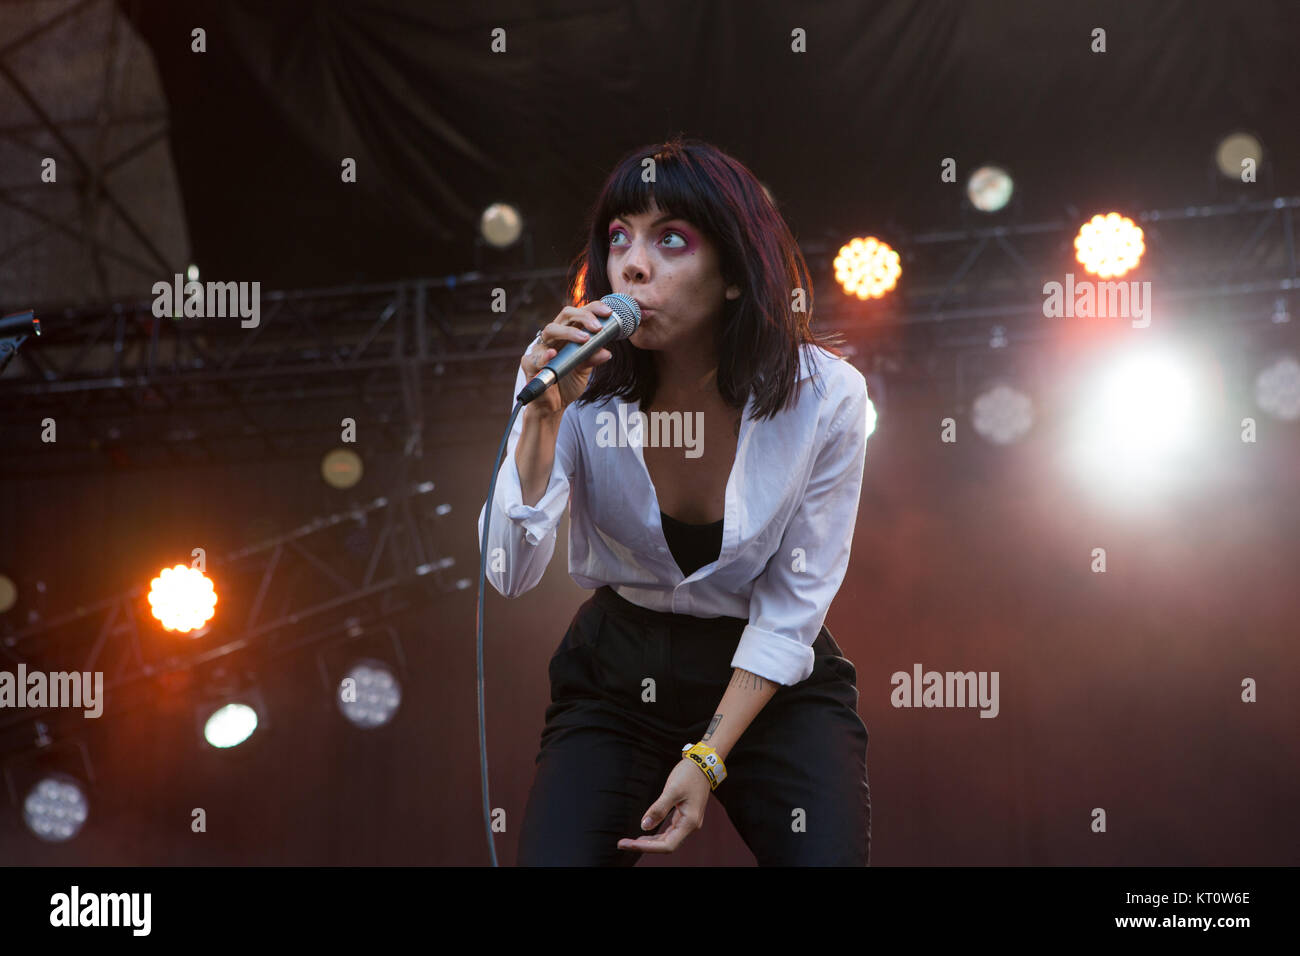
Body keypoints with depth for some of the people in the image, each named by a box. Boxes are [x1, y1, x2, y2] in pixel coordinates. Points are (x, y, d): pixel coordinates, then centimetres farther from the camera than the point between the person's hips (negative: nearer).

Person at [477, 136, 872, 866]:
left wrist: (707, 759, -15)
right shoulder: (580, 382, -11)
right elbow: (510, 574, -18)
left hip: (776, 683, -1)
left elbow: (793, 605, -10)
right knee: (553, 857, -22)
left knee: (827, 855, -24)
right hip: (620, 673, 1)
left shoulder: (827, 395, -14)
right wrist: (545, 416, -30)